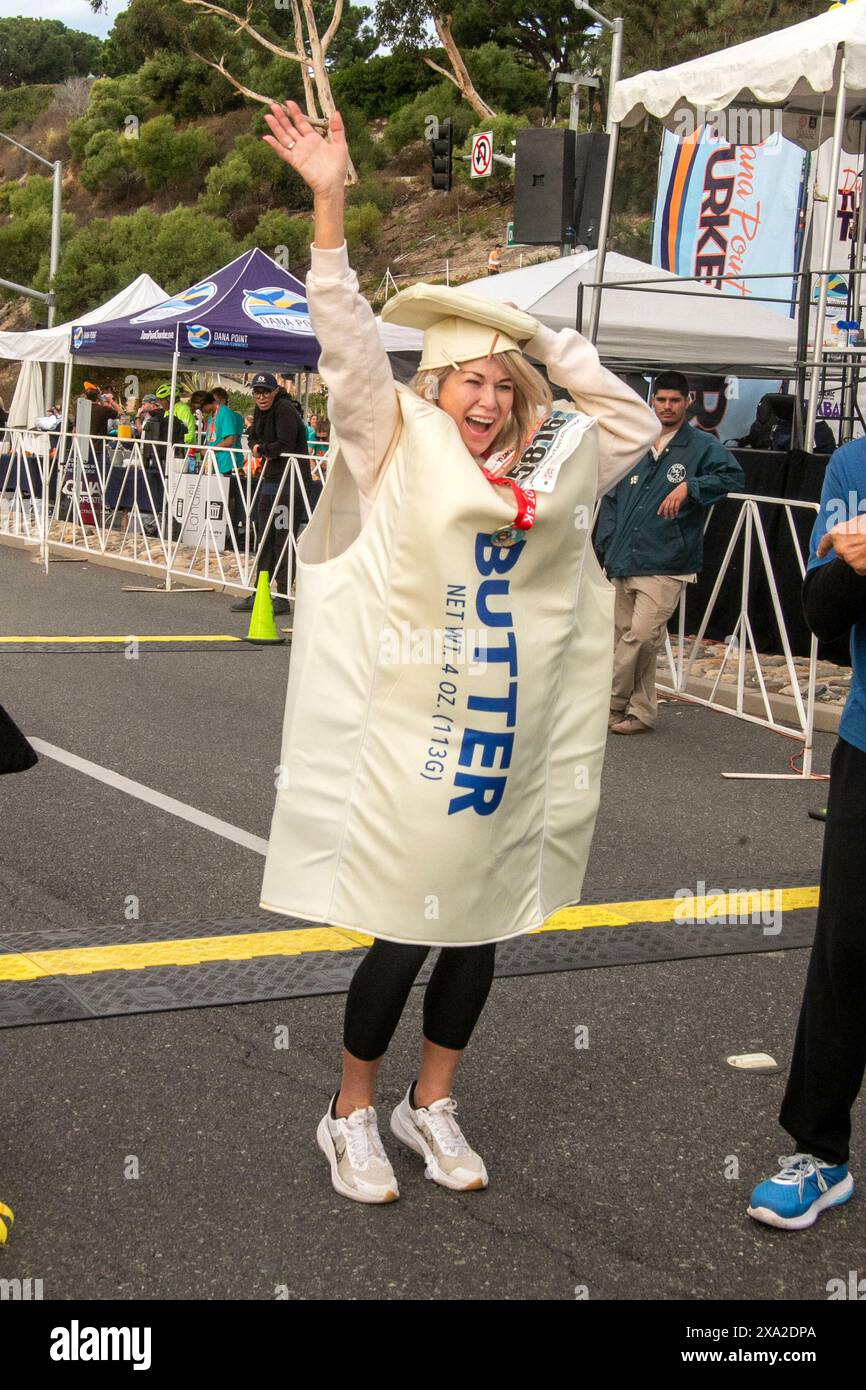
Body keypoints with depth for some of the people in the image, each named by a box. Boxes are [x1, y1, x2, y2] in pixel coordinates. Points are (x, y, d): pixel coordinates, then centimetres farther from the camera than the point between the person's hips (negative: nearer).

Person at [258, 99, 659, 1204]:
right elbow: (348, 341, -11)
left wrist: (545, 341, 10)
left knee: (480, 930, 13)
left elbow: (635, 423, 19)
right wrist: (328, 202, -20)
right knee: (403, 937, 1)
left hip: (516, 742, 5)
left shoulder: (550, 466, 9)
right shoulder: (398, 451, -3)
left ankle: (431, 1104, 33)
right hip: (412, 735, -5)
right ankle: (351, 1115, 22)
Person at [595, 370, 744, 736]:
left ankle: (609, 703, -1)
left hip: (665, 566, -5)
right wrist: (606, 542, 12)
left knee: (641, 636, -15)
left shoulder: (702, 445, 1)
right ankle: (641, 712, 19)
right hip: (623, 561, 5)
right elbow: (611, 498, 21)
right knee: (627, 637, 9)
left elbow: (733, 475, -14)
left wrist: (690, 486, -24)